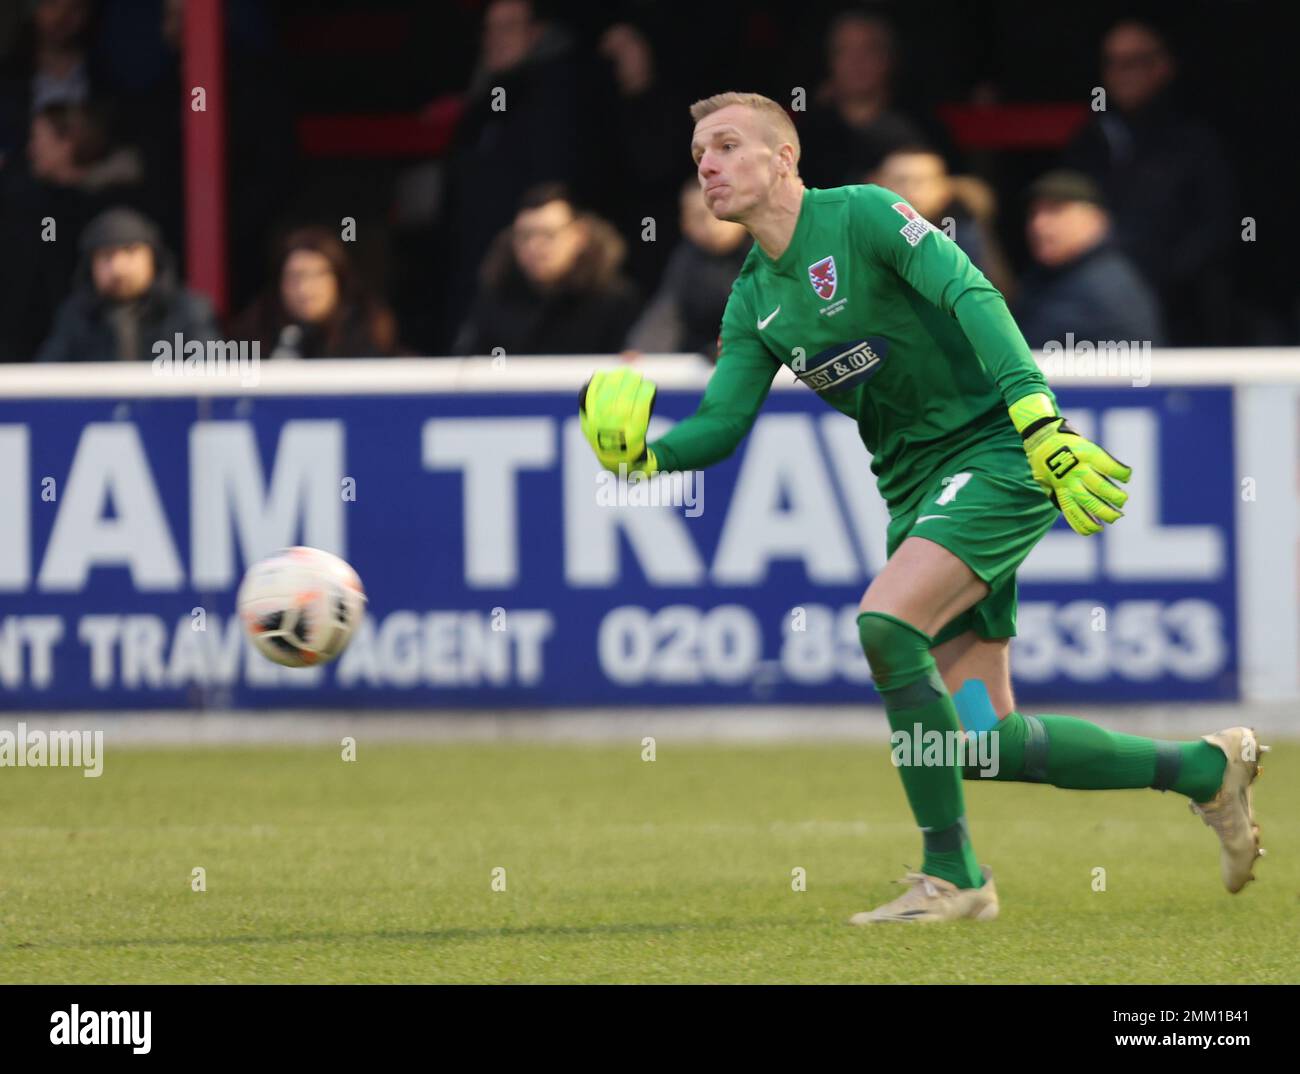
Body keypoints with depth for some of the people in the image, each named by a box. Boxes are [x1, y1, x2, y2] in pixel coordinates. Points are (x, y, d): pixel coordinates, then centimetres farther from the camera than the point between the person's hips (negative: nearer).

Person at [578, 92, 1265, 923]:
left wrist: (1037, 419, -34)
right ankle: (1205, 768, 20)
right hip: (915, 485, 8)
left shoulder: (861, 215, -11)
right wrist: (643, 452, -14)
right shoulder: (754, 300, 11)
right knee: (983, 741, 1)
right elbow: (720, 425, 7)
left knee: (886, 623, -28)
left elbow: (970, 294, -22)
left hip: (996, 455, -8)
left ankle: (953, 874, -18)